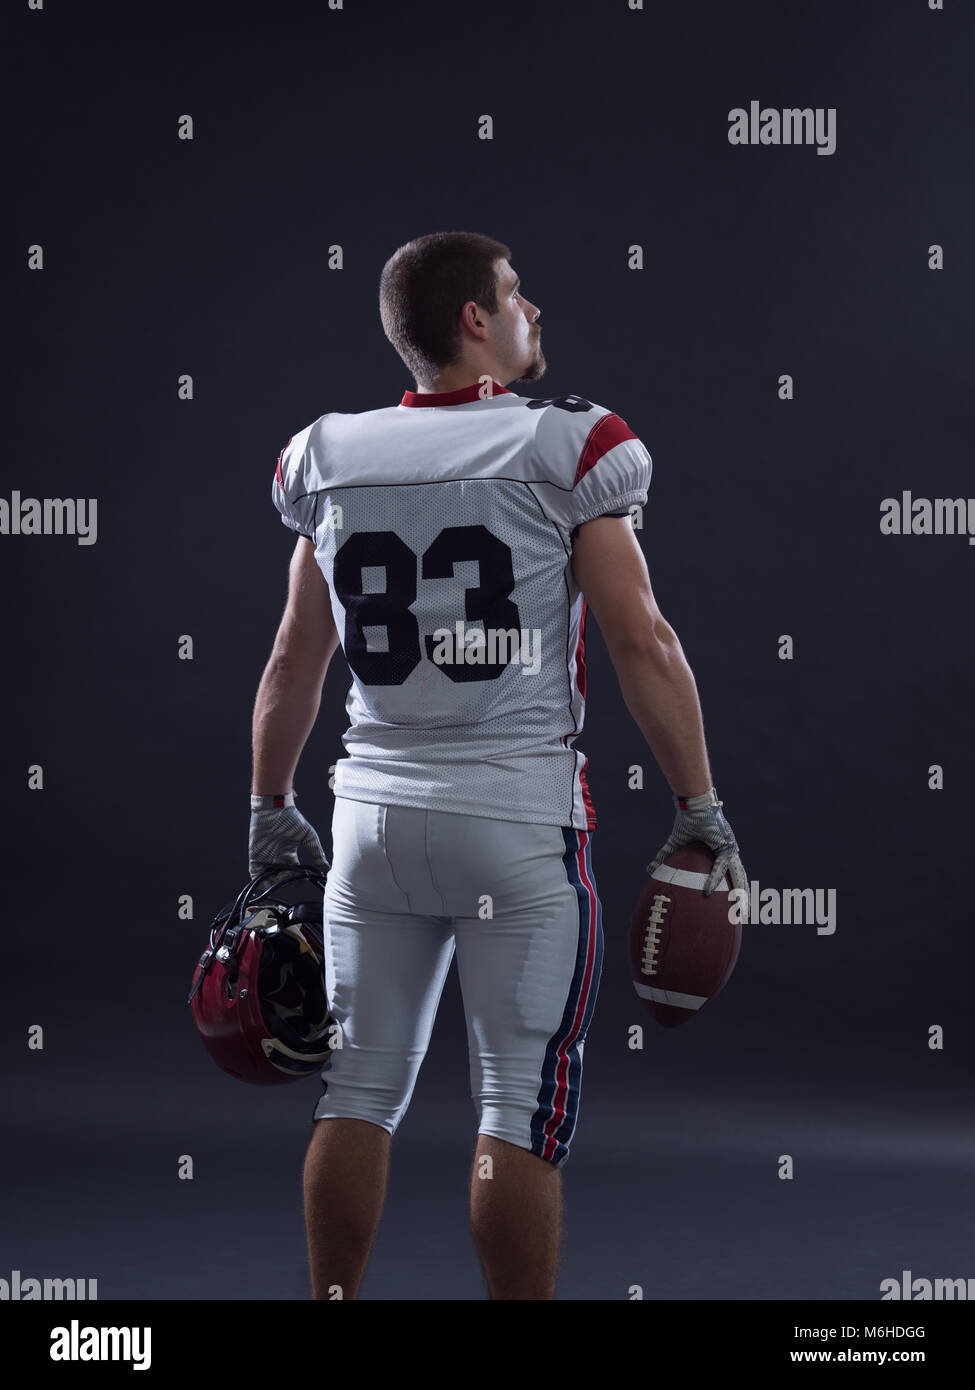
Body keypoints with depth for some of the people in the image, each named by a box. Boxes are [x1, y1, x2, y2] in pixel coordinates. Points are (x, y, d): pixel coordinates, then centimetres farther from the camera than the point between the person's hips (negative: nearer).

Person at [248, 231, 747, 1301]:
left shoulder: (330, 459, 7)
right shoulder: (566, 449, -5)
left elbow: (294, 661, 13)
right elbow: (641, 643, -7)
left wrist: (271, 814, 23)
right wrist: (699, 809, -1)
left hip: (375, 811, 4)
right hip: (521, 812, -4)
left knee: (360, 1090, 12)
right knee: (520, 1107, 1)